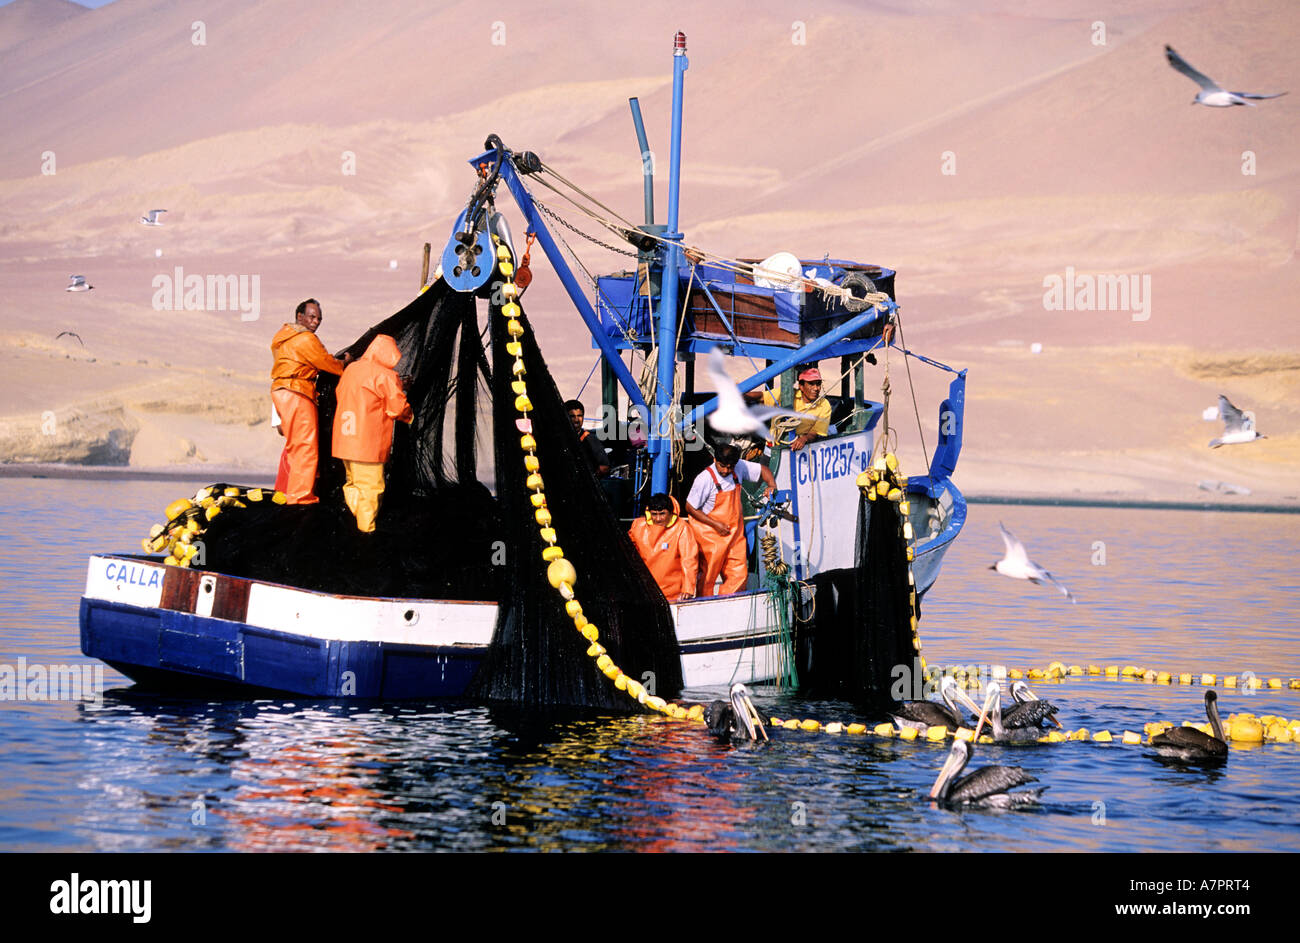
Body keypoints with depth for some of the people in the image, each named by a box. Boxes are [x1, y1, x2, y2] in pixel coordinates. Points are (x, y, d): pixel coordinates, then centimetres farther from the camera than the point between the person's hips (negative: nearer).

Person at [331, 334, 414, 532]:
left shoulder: (350, 369, 13)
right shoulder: (386, 376, -10)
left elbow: (340, 395, 24)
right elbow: (398, 407, -9)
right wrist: (409, 416, 12)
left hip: (344, 440, 8)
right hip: (368, 443, -8)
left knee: (353, 482, 18)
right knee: (370, 486, -3)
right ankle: (366, 529, -3)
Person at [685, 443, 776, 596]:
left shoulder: (739, 468, -3)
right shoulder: (705, 479, -18)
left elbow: (763, 469, 13)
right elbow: (690, 508, -12)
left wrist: (772, 485, -7)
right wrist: (715, 525, -15)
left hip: (735, 532, 5)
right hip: (712, 536, -5)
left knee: (740, 576, -1)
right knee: (709, 578, 2)